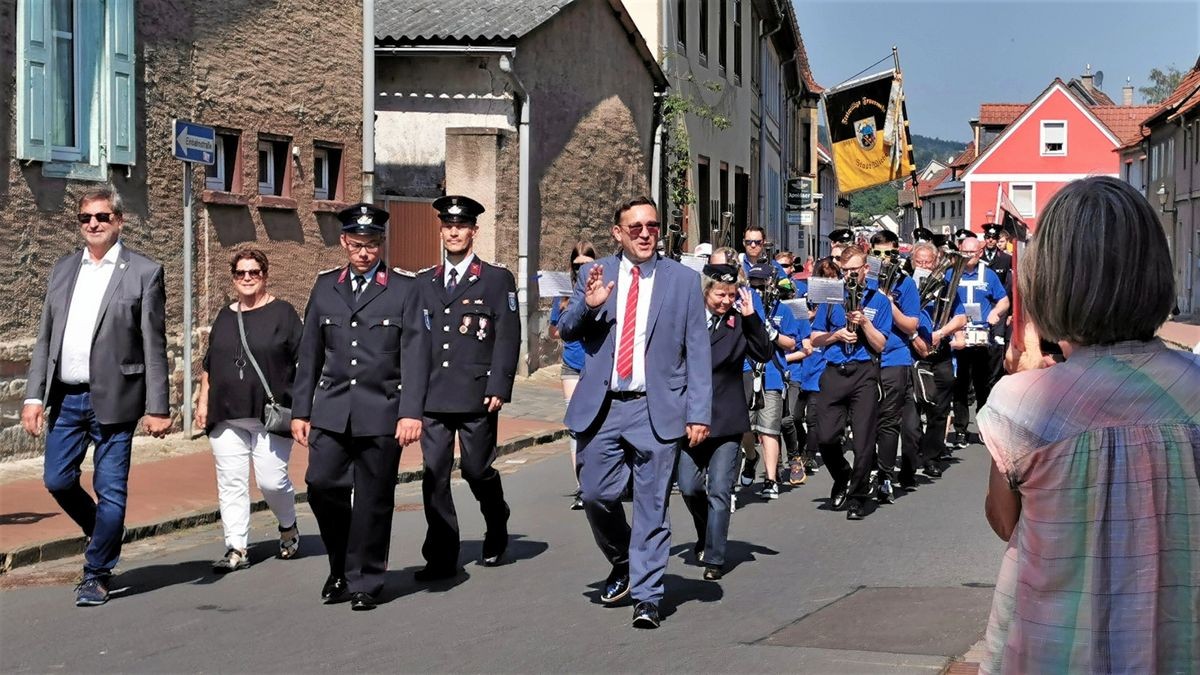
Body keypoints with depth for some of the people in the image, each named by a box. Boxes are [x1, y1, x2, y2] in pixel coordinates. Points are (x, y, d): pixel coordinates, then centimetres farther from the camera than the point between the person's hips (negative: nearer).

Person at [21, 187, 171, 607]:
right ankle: (105, 536, 32)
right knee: (57, 481, 7)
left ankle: (97, 575, 13)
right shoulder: (63, 269, 11)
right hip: (65, 398, 5)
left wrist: (157, 408, -9)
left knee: (110, 490, 0)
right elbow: (45, 339, 12)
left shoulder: (144, 272, -3)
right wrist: (34, 396, 3)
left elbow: (154, 347, -5)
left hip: (113, 399, -5)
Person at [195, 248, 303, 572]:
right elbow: (209, 365, 23)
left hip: (270, 414, -5)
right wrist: (203, 402, 16)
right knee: (231, 484, 0)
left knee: (271, 479, -8)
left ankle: (288, 527, 21)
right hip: (227, 416, 5)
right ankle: (236, 549, 3)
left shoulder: (282, 313, 1)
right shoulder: (225, 317, 16)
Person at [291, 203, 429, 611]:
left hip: (381, 413, -2)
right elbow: (309, 354, 14)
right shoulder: (325, 287, 12)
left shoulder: (404, 289, 2)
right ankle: (341, 567, 14)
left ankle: (364, 582, 15)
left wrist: (411, 413, -14)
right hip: (332, 411, 2)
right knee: (321, 484, -9)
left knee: (373, 501, 1)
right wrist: (300, 410, 10)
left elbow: (415, 355, -5)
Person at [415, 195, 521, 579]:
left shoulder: (497, 280, 3)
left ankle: (497, 532, 31)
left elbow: (508, 337, -2)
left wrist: (499, 388, -10)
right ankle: (441, 557, 4)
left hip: (477, 396, -3)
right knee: (434, 474, -1)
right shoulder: (424, 283, 14)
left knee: (477, 469, 2)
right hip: (433, 397, 3)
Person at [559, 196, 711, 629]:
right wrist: (588, 305, -17)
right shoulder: (594, 275, 8)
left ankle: (647, 597, 4)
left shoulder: (683, 280, 3)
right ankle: (622, 565, 31)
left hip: (657, 410, -2)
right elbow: (566, 332, 5)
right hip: (601, 407, 2)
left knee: (652, 506, -2)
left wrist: (699, 414, -5)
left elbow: (697, 353, 2)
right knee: (596, 496, 5)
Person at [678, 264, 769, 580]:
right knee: (689, 487, 2)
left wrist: (751, 317, -15)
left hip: (726, 420, -1)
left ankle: (714, 558, 4)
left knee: (719, 491, -2)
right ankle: (705, 533, 31)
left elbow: (764, 353, -9)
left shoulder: (739, 323, 2)